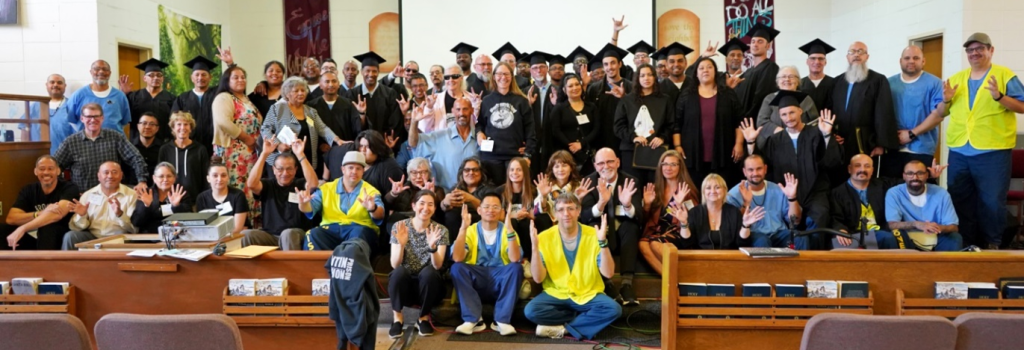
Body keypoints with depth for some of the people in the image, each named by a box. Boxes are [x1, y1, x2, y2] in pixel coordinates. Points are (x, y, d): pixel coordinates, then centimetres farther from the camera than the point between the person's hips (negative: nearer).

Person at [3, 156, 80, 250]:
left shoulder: (69, 188, -7)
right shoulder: (28, 190, 8)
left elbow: (57, 214, -25)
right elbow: (11, 219, -6)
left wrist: (23, 229, -30)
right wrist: (40, 214, -23)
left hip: (63, 239, -5)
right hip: (36, 240, 5)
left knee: (47, 228, -33)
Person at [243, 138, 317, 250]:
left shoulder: (301, 184, 5)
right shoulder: (268, 185, 11)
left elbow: (314, 184, -18)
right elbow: (251, 184, -9)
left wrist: (300, 155, -21)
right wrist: (264, 154, -13)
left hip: (295, 236, -2)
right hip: (270, 236, 3)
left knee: (288, 234, -37)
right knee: (245, 235, -25)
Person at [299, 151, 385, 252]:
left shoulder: (370, 191, 12)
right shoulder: (327, 188, 18)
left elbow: (380, 215, -6)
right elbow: (309, 209, 7)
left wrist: (373, 209, -32)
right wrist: (303, 203, -19)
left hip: (359, 230, -2)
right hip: (331, 229, 2)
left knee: (358, 233, -37)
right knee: (313, 234, -30)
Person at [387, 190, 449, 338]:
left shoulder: (441, 230, -4)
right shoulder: (399, 227, -4)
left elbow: (437, 265, -14)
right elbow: (395, 264, -11)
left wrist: (432, 247, -34)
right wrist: (401, 244, -30)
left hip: (427, 284, 0)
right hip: (404, 283, 0)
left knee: (429, 272, -32)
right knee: (399, 271, -32)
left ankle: (424, 318, -10)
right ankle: (397, 318, -13)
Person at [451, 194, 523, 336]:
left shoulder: (506, 230, 1)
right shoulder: (471, 230, 1)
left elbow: (515, 259, -19)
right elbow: (457, 258, -17)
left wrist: (509, 228, -28)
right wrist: (463, 228, -24)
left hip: (500, 284, 0)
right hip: (475, 282, 0)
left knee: (516, 267, -28)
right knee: (457, 267, -26)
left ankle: (502, 319, -22)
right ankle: (473, 319, -25)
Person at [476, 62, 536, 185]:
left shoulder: (521, 101, 5)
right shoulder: (486, 101, 11)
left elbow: (530, 128, 1)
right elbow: (480, 124, 20)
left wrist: (528, 153, -6)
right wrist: (479, 133, -3)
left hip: (515, 154, -1)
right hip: (491, 155, 1)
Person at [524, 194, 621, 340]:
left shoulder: (593, 235, -7)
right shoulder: (545, 237, -7)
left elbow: (608, 273, -14)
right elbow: (538, 278, -13)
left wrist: (603, 242, -26)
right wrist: (535, 247, -25)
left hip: (588, 295, 0)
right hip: (556, 294, 0)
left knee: (613, 309, -27)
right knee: (531, 310, -28)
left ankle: (561, 328, -16)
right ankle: (585, 319, -11)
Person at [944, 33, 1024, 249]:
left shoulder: (1005, 75, 1)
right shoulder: (956, 79, 14)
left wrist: (999, 96, -21)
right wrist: (946, 100, -4)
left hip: (992, 151, -4)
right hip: (959, 151, 5)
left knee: (992, 201, -1)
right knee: (960, 200, 10)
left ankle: (992, 245, 11)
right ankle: (967, 244, 21)